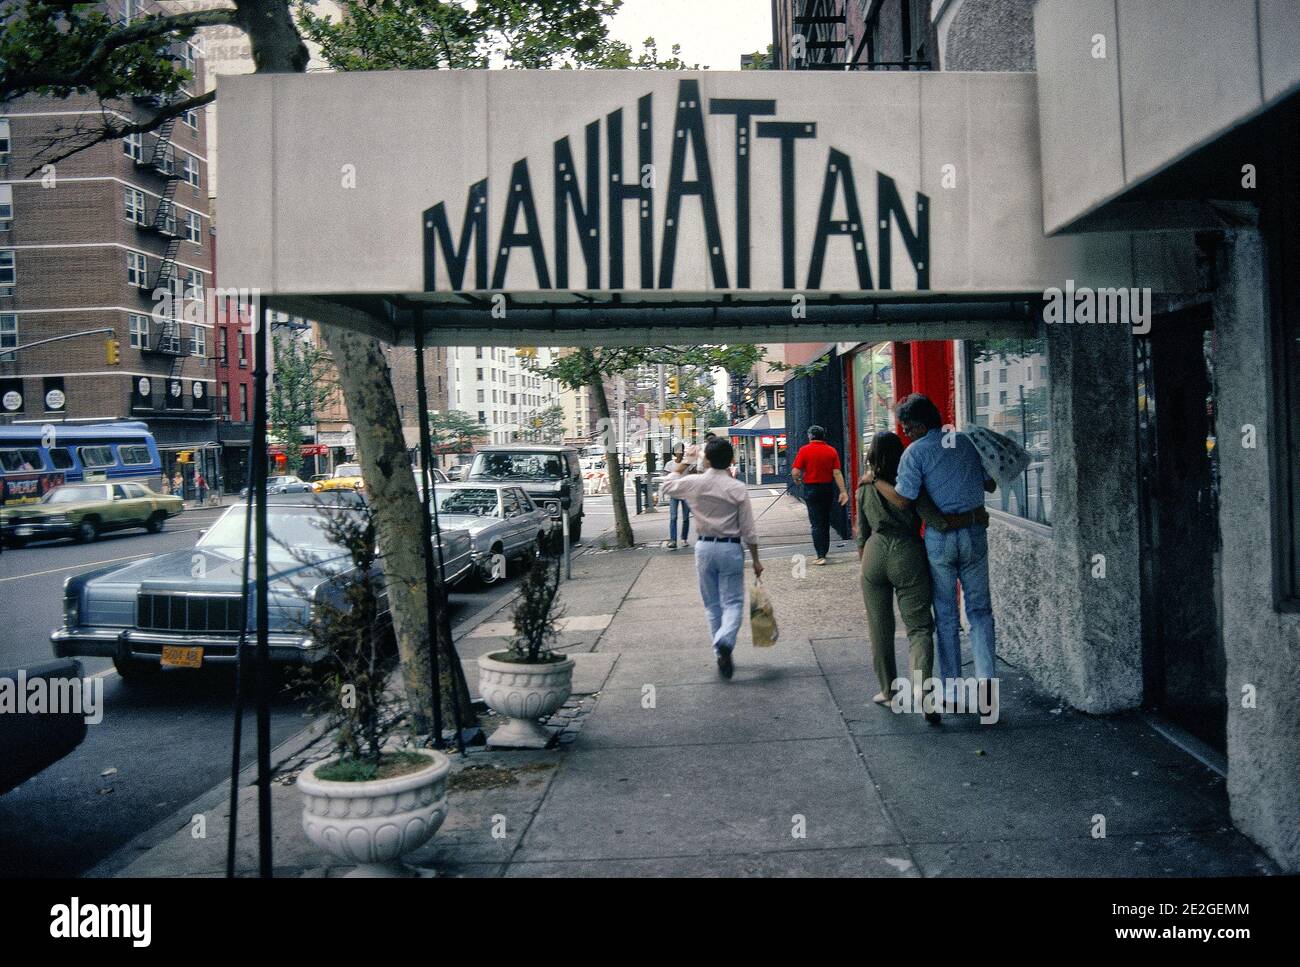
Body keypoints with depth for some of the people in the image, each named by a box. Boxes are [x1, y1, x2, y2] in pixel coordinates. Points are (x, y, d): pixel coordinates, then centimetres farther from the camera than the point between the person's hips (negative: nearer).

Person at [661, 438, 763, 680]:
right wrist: (755, 559, 5)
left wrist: (677, 470, 38)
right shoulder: (738, 488, -8)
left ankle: (721, 653, 17)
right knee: (733, 602, 2)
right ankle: (724, 641, -23)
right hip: (730, 548, -2)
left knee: (713, 604, 13)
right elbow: (748, 530, -5)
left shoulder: (694, 483, -4)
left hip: (704, 547, 2)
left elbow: (668, 486, 18)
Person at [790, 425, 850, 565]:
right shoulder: (831, 451, -1)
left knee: (816, 523, -1)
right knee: (826, 521, 18)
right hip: (828, 488, 3)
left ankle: (821, 555, -9)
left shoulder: (804, 450, -10)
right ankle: (824, 550, 29)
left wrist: (797, 480, 7)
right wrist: (843, 491, -7)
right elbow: (837, 473, -7)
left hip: (811, 489, -3)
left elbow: (795, 472, -15)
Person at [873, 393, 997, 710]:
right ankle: (985, 677, -2)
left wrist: (875, 481, -4)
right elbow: (990, 485, 14)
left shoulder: (916, 452, -10)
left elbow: (902, 500, -17)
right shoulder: (968, 441, 5)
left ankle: (951, 690, 13)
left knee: (946, 615, 8)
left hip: (939, 538, -3)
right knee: (979, 609, 13)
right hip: (974, 534, 3)